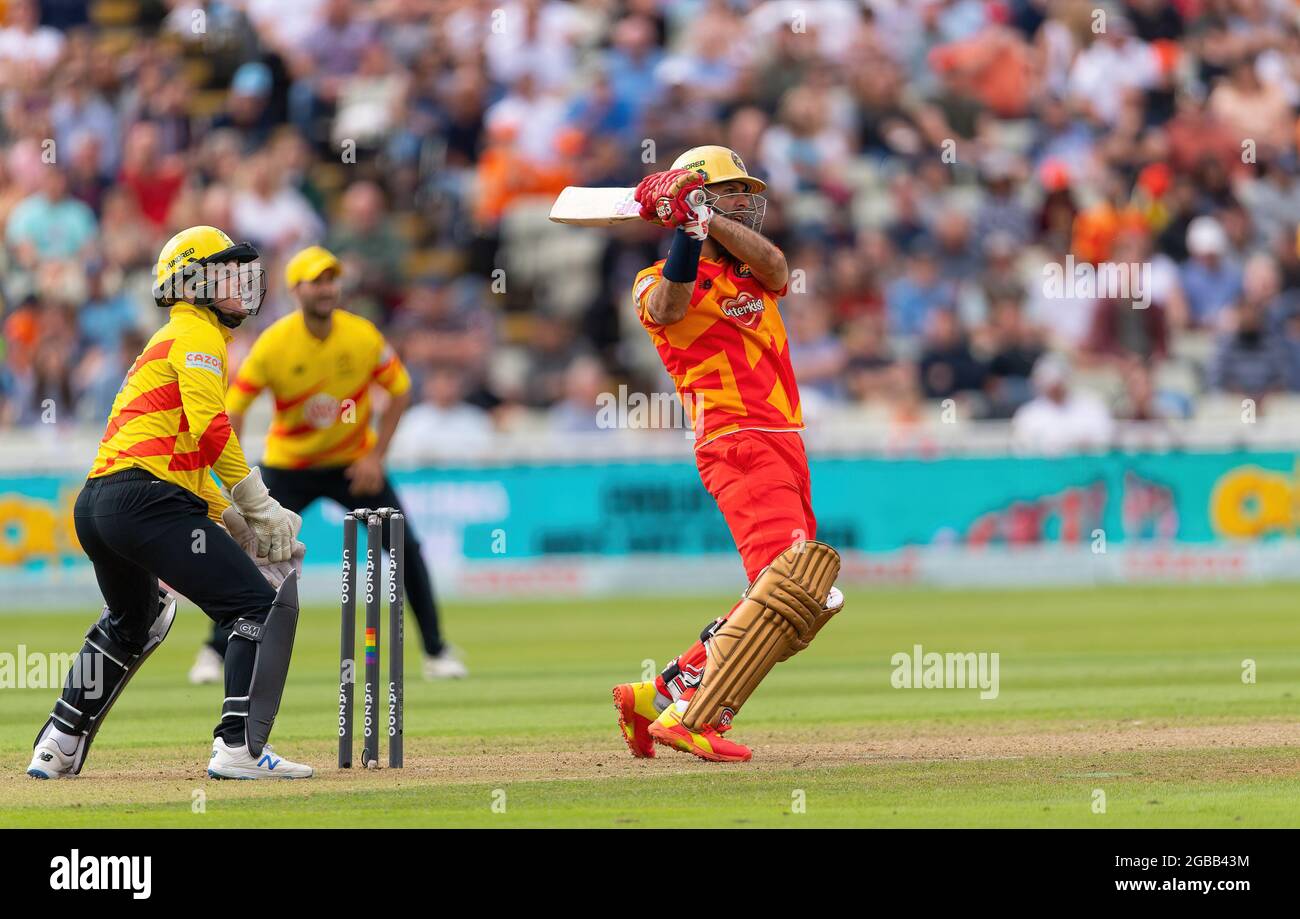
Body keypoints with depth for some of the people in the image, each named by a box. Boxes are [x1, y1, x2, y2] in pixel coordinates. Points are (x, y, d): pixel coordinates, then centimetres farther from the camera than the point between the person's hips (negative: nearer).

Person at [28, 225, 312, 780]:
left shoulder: (168, 341, 31)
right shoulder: (197, 335, 1)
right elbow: (210, 428, -15)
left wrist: (235, 524, 20)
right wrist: (260, 509, -11)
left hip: (95, 506, 10)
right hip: (146, 500, -10)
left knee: (131, 624, 34)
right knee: (261, 604, -11)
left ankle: (58, 748, 34)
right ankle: (238, 748, -21)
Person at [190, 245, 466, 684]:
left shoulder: (363, 336, -15)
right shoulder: (273, 344, -19)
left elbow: (399, 391, -1)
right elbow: (233, 408, -16)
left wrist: (376, 457, -9)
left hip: (353, 463, 1)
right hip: (288, 465, -1)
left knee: (405, 547, -8)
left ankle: (436, 652, 4)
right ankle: (215, 652, 8)